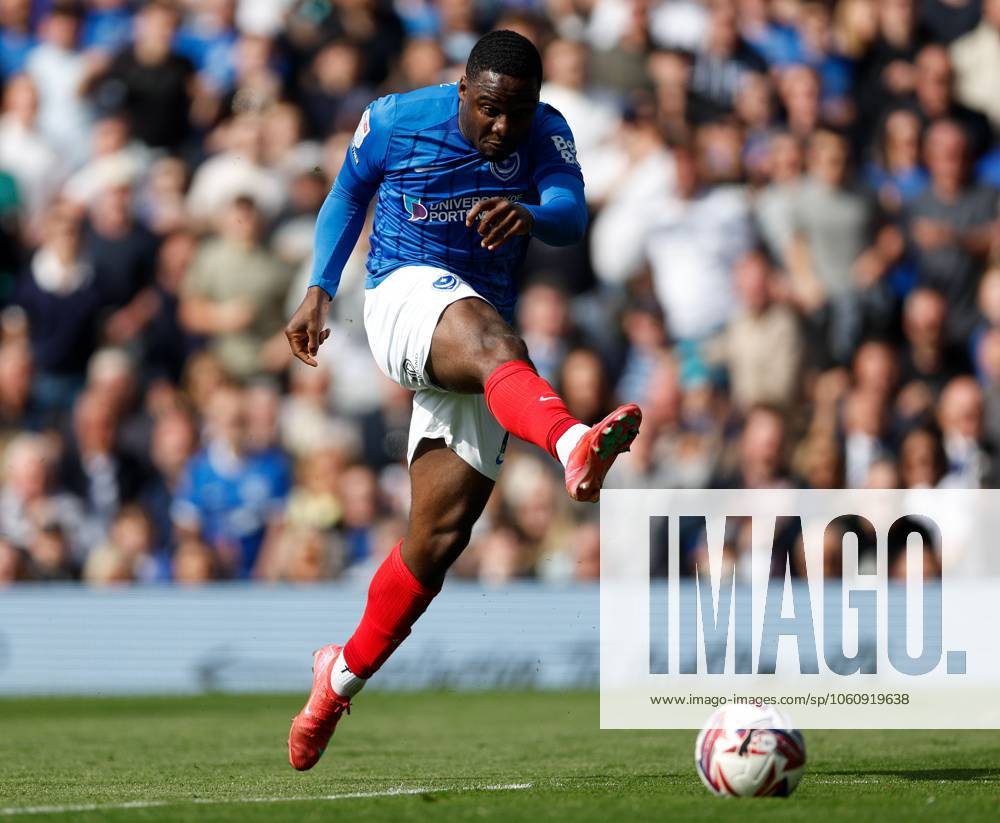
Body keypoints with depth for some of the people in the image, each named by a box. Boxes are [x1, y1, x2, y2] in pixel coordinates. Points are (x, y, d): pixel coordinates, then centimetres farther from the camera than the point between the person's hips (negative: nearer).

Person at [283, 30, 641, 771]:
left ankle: (344, 676, 19)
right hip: (405, 295, -3)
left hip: (478, 351, 3)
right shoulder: (395, 122, -3)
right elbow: (348, 195, 16)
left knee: (441, 534, 0)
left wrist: (530, 215, -44)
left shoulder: (546, 135, -2)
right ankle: (573, 447, -72)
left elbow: (571, 215, -21)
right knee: (492, 340, -39)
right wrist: (319, 290, 8)